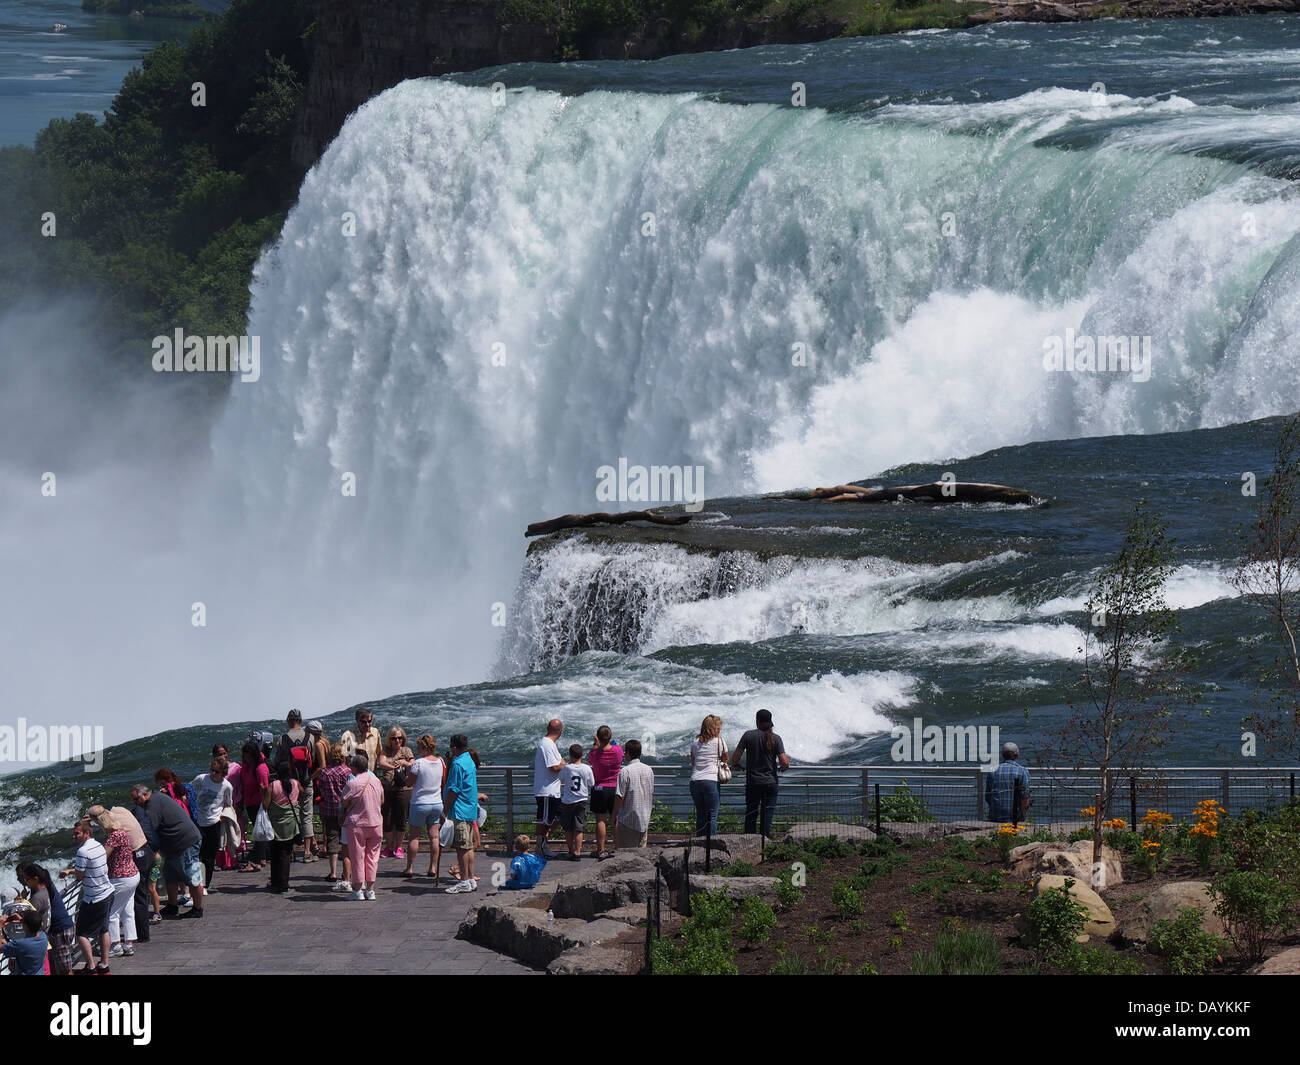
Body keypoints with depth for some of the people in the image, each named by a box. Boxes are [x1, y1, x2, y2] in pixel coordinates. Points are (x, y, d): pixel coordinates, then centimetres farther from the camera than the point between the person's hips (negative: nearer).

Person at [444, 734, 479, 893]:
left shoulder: (458, 764, -15)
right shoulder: (470, 762, 14)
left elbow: (453, 790, -16)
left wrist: (445, 810, -12)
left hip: (460, 811, -9)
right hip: (471, 810, 9)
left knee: (462, 846, -7)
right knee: (468, 846, 12)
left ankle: (465, 881, -6)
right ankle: (471, 879, 15)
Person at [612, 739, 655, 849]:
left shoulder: (625, 772, -14)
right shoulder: (649, 770, 5)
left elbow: (619, 797, -14)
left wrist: (615, 816, -5)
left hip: (627, 820, -6)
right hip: (644, 820, 6)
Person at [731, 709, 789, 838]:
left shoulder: (749, 735, -5)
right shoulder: (775, 738, -5)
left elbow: (735, 758, -6)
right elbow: (785, 762, -12)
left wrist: (735, 765, 17)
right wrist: (782, 768, 12)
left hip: (752, 783, 0)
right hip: (770, 783, 0)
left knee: (751, 815, 10)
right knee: (767, 815, 5)